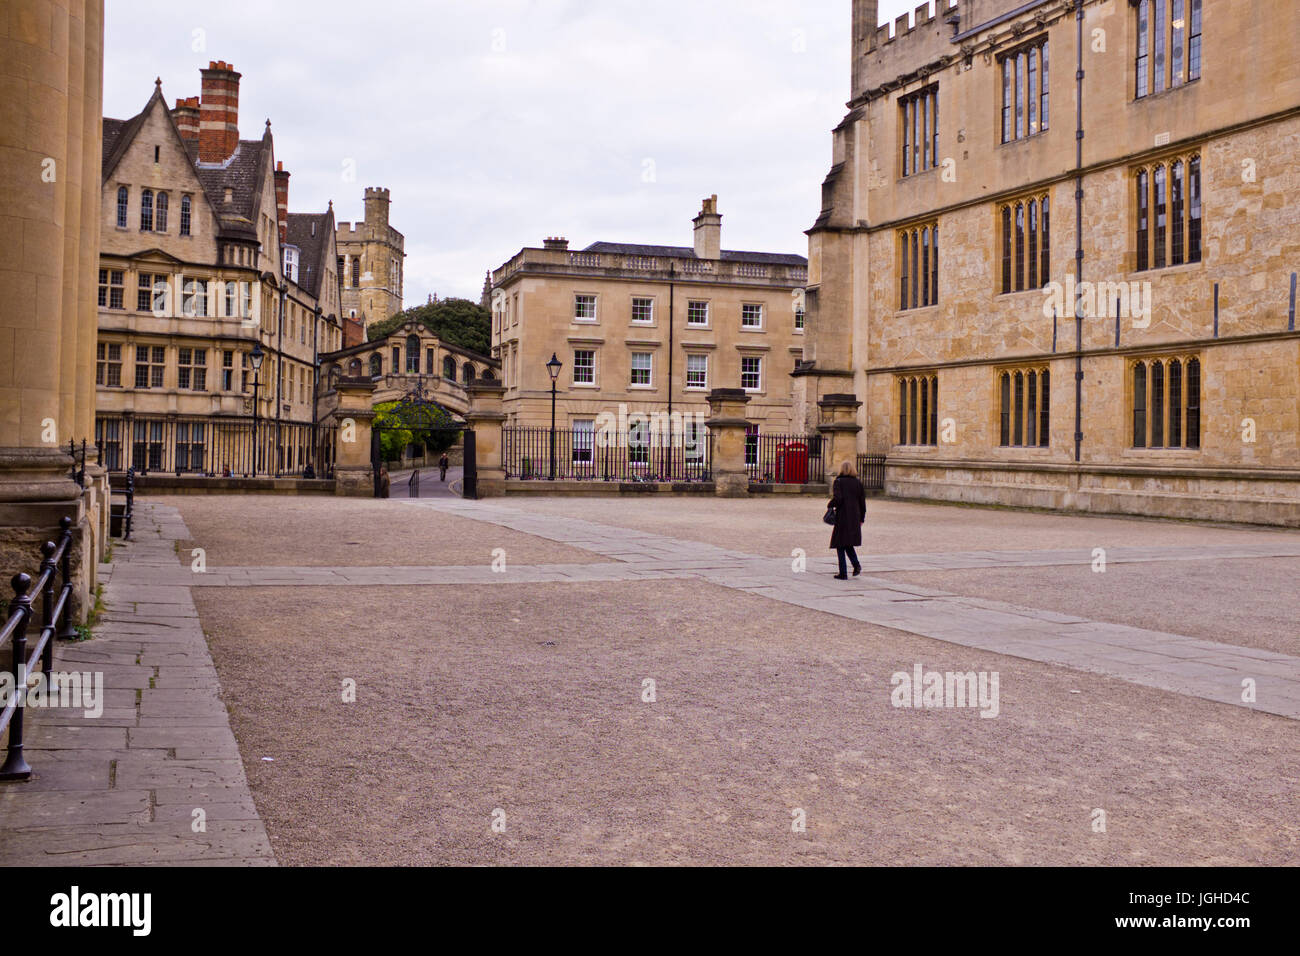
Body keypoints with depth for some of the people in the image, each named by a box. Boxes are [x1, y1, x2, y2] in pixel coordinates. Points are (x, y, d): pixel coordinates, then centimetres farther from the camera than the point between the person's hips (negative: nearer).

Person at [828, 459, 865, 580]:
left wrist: (830, 505, -1)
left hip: (842, 517, -5)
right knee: (849, 543, 20)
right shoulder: (858, 483, 7)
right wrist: (861, 519, 15)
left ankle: (843, 573, 1)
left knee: (840, 545, 2)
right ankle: (856, 564, 0)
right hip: (855, 517, 5)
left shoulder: (838, 482, -7)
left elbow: (837, 498, -20)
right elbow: (863, 503, 8)